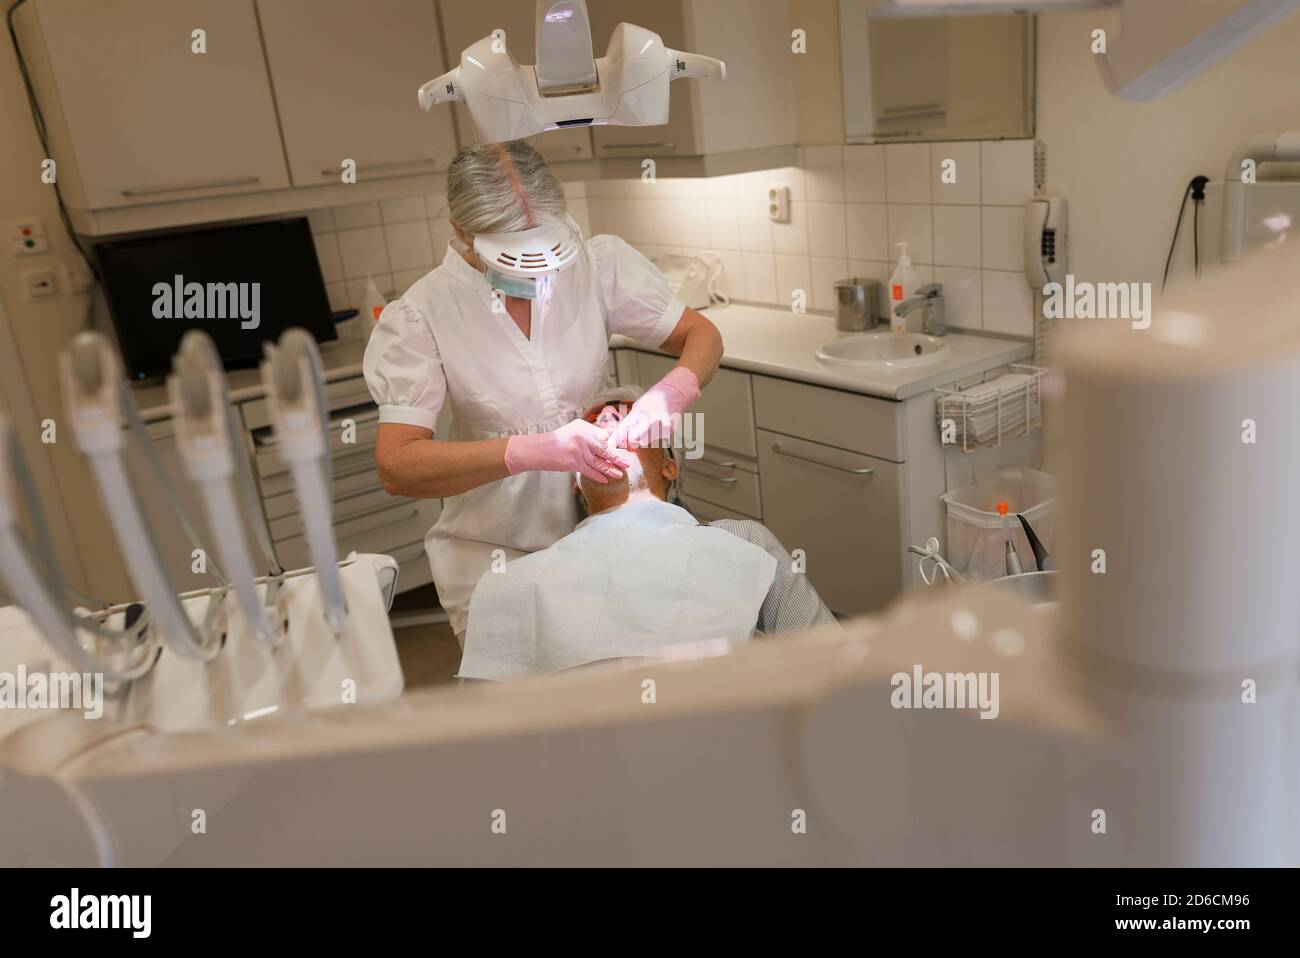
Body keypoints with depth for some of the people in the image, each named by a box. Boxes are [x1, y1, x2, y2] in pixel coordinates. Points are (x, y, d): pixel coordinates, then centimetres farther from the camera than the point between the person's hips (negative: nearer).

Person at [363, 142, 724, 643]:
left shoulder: (598, 262, -7)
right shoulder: (419, 315, -14)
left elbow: (702, 336, -1)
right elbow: (396, 466, -20)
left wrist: (670, 393, -24)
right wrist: (534, 451, -32)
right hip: (495, 556, -2)